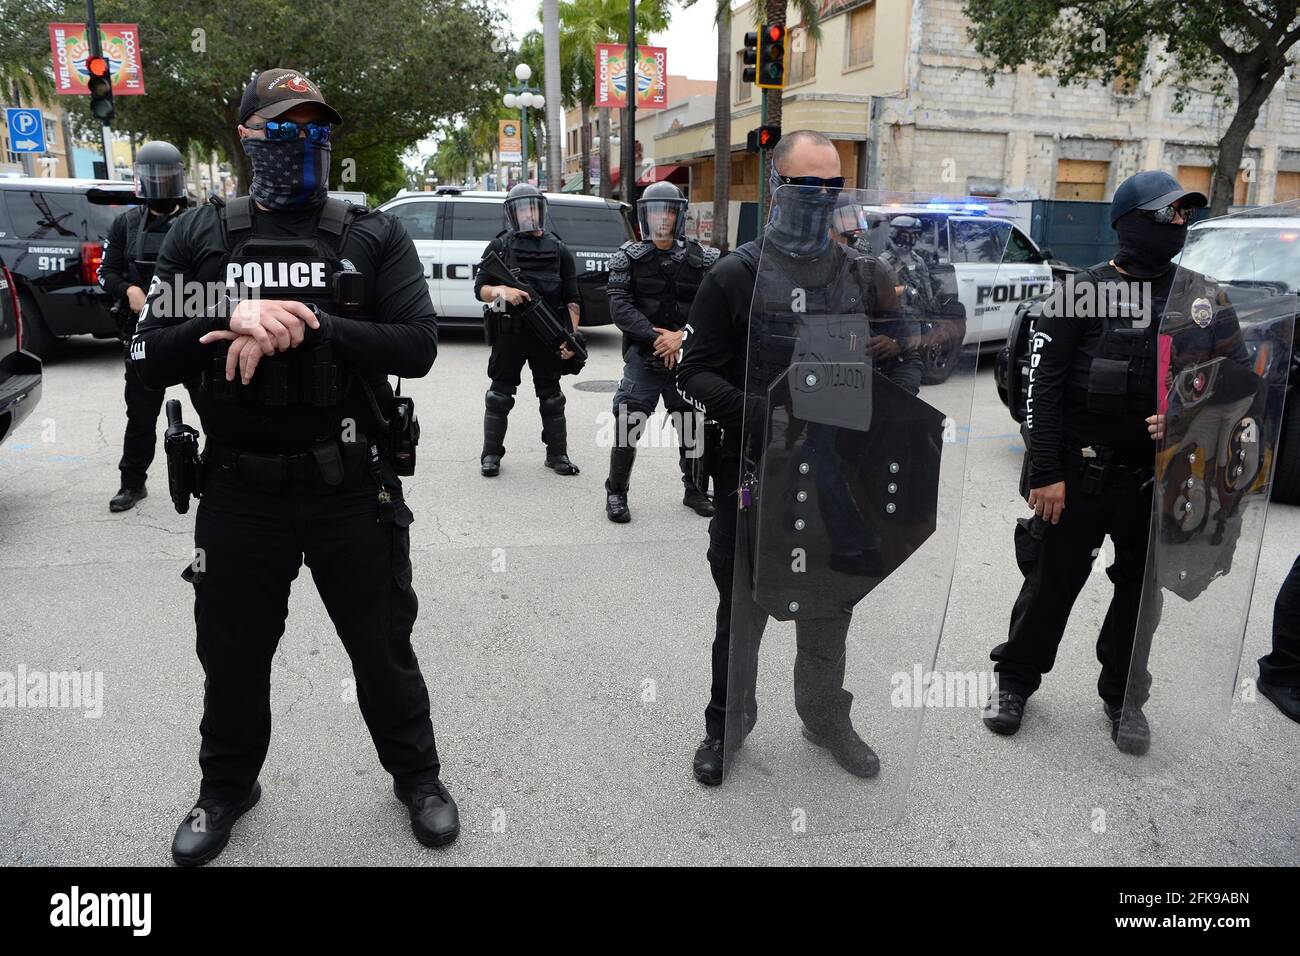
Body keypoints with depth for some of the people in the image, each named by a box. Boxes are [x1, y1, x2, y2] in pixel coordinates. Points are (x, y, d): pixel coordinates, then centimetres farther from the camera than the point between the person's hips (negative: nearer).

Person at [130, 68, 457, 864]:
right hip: (240, 491, 2)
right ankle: (227, 786, 43)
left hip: (353, 490, -1)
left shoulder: (376, 237, 0)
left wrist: (306, 325, -21)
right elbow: (150, 357, -1)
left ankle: (417, 776, 37)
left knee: (383, 649, 14)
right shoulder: (201, 238, 4)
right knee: (233, 656, 18)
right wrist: (233, 320, -19)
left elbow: (418, 347, -11)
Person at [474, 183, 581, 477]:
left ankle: (557, 455, 16)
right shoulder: (499, 246, 4)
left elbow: (571, 299, 5)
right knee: (500, 395, 4)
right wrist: (502, 290, -20)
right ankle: (491, 455, 14)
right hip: (509, 334, -1)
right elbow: (480, 289, 2)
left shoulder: (558, 249, 7)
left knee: (551, 396, 7)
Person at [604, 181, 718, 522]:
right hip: (642, 357, -2)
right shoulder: (629, 257, 1)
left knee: (692, 427, 10)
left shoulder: (700, 259, 3)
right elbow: (620, 306, -8)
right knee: (627, 426, -4)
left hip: (686, 356, 2)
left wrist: (683, 336, -18)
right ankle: (616, 492, 12)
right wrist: (656, 337, -17)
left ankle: (694, 490, 28)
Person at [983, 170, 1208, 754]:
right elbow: (1044, 383, -10)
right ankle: (1016, 680, 24)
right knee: (1053, 579, 5)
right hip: (1082, 472, -4)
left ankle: (1122, 695, 31)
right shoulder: (1087, 291, -6)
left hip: (1157, 476, 4)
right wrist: (1045, 472, -15)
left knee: (1141, 587, 13)